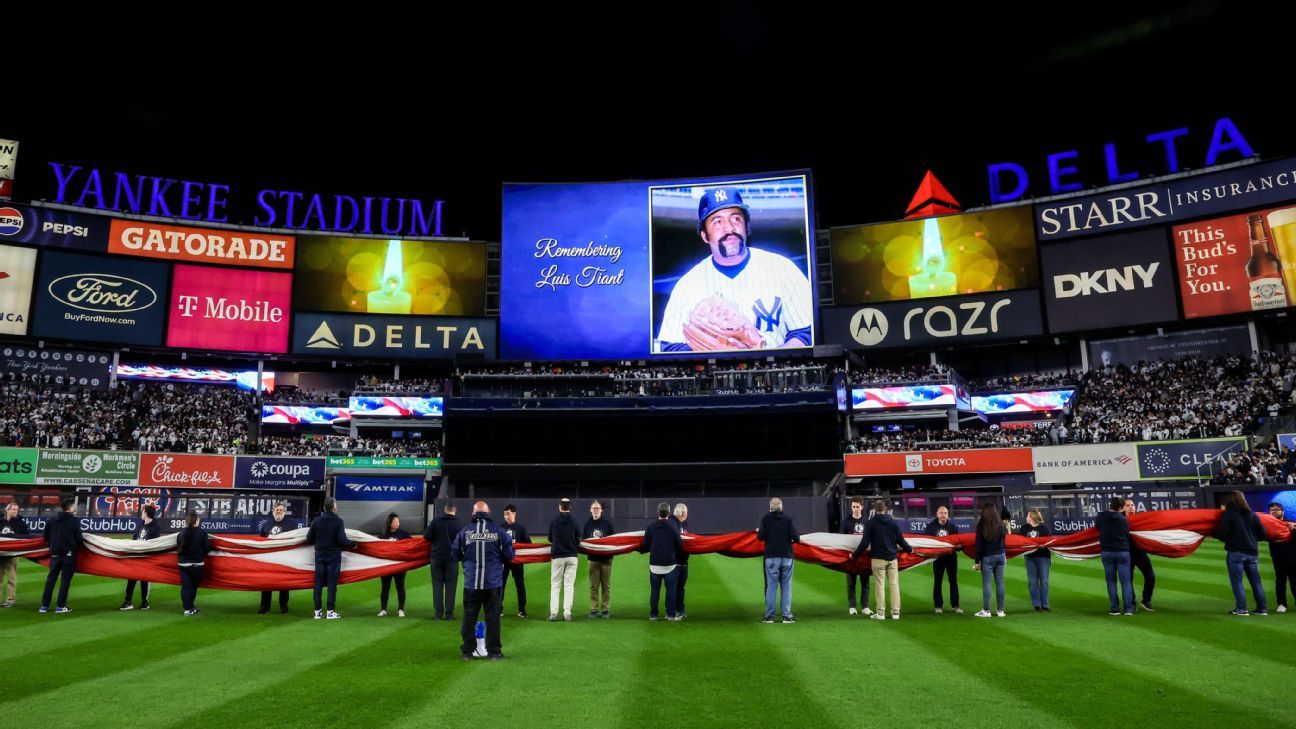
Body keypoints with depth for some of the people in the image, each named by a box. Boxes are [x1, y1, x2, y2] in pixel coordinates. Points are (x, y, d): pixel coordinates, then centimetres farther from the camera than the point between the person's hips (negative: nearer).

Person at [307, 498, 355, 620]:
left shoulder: (317, 520, 0)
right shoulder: (338, 521, -10)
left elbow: (309, 539, 0)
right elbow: (342, 540, -15)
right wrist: (353, 544, 3)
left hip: (320, 555, 3)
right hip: (333, 556, -3)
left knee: (318, 583, 8)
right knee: (332, 583, 1)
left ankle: (317, 611, 9)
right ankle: (330, 611, 0)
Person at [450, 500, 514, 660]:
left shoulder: (464, 532, -1)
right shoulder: (498, 531, -3)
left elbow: (455, 555, 4)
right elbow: (509, 555, -2)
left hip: (471, 583, 1)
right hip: (494, 582, -1)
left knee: (469, 617, 11)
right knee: (493, 617, 7)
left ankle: (467, 651, 17)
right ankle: (494, 651, 10)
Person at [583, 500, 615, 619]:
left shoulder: (607, 523, 3)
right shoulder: (587, 525, 8)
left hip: (606, 558, -1)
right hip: (593, 559, 1)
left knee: (606, 585, 3)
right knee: (593, 586, 3)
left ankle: (605, 609, 8)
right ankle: (594, 609, 8)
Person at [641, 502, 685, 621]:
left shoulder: (650, 527, -2)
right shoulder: (672, 528, -8)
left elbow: (646, 546, -1)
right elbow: (680, 545, -3)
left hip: (654, 564, 2)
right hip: (670, 564, -2)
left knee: (654, 590, 10)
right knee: (671, 590, 5)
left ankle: (653, 615, 14)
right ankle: (671, 615, 6)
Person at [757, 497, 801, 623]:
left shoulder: (766, 518, -1)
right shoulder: (788, 519, 0)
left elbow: (761, 537, -7)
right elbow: (795, 537, -8)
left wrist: (758, 532, 14)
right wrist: (798, 539, 13)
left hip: (771, 557, 0)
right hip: (787, 556, 0)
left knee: (771, 586, 3)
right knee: (786, 586, 7)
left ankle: (769, 616, 4)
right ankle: (787, 616, 5)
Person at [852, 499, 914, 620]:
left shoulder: (870, 523, -4)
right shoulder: (893, 522, 4)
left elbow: (865, 542, -8)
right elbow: (900, 540, 7)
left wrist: (855, 555, 2)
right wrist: (909, 549, 26)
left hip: (877, 558, -3)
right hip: (892, 557, 3)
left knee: (879, 585, 0)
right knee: (894, 584, 7)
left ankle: (880, 612, -1)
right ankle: (895, 612, 7)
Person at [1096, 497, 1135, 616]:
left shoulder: (1101, 517, -3)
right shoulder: (1124, 519, -5)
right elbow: (1127, 535, 4)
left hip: (1106, 552, 1)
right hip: (1123, 552, -1)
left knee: (1111, 581, 7)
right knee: (1126, 581, 6)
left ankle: (1115, 608, 5)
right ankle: (1128, 608, 3)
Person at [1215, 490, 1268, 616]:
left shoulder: (1228, 514, -6)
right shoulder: (1252, 514, 9)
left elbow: (1222, 533, -13)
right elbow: (1262, 534, 9)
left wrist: (1213, 534, 6)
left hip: (1236, 552, -5)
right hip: (1252, 552, 5)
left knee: (1237, 581, 0)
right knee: (1256, 581, 12)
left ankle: (1241, 609, -3)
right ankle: (1262, 608, 15)